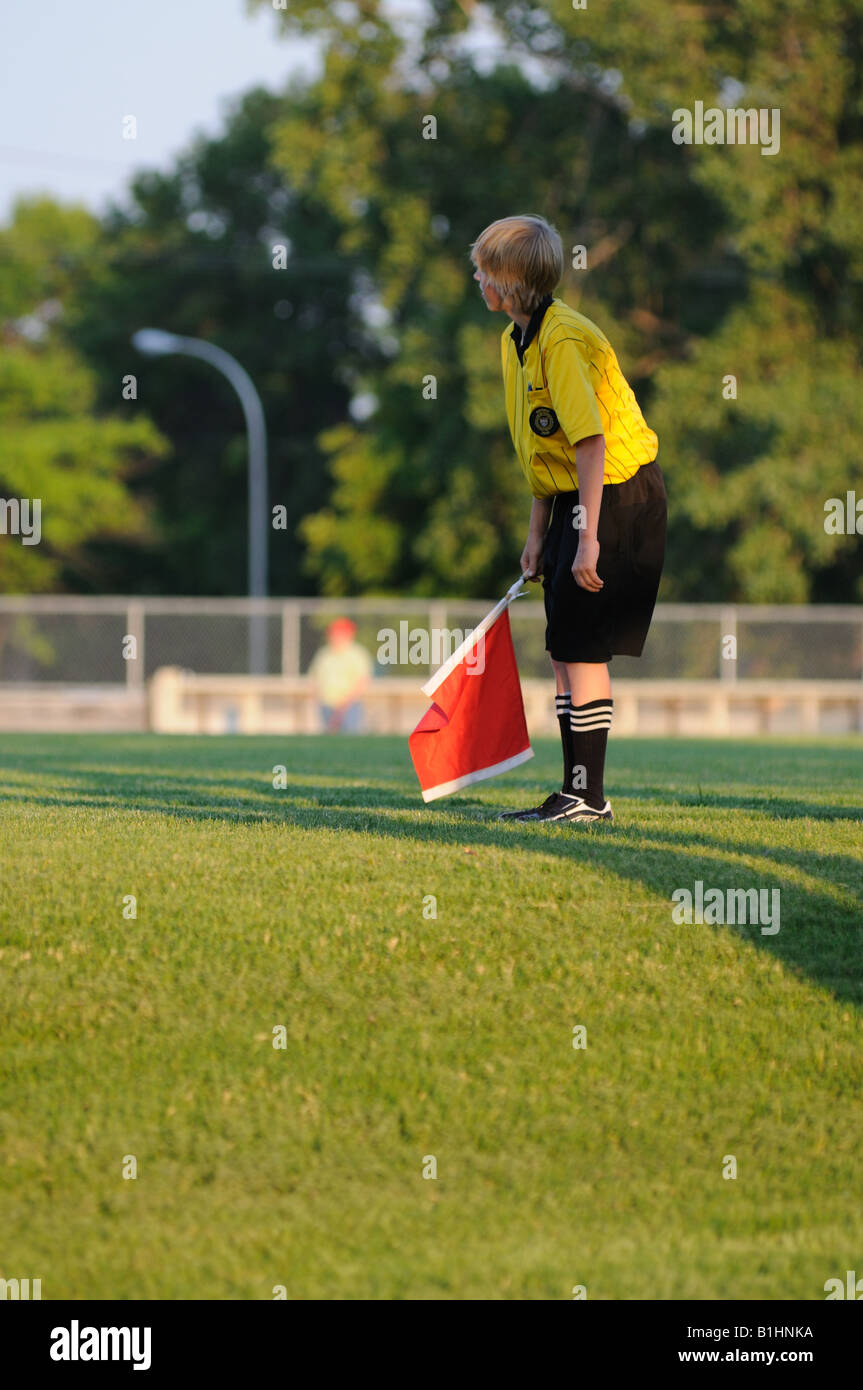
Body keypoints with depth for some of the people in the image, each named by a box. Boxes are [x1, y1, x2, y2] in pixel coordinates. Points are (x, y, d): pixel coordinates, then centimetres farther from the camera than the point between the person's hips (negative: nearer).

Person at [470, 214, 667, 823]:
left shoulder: (564, 340, -21)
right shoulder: (516, 339, 9)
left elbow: (591, 442, -26)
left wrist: (588, 538, -28)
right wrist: (539, 534, 14)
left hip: (618, 495, -10)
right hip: (576, 498, 10)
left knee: (583, 646, -9)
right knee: (566, 649, 9)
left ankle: (590, 798, -6)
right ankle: (577, 795, 14)